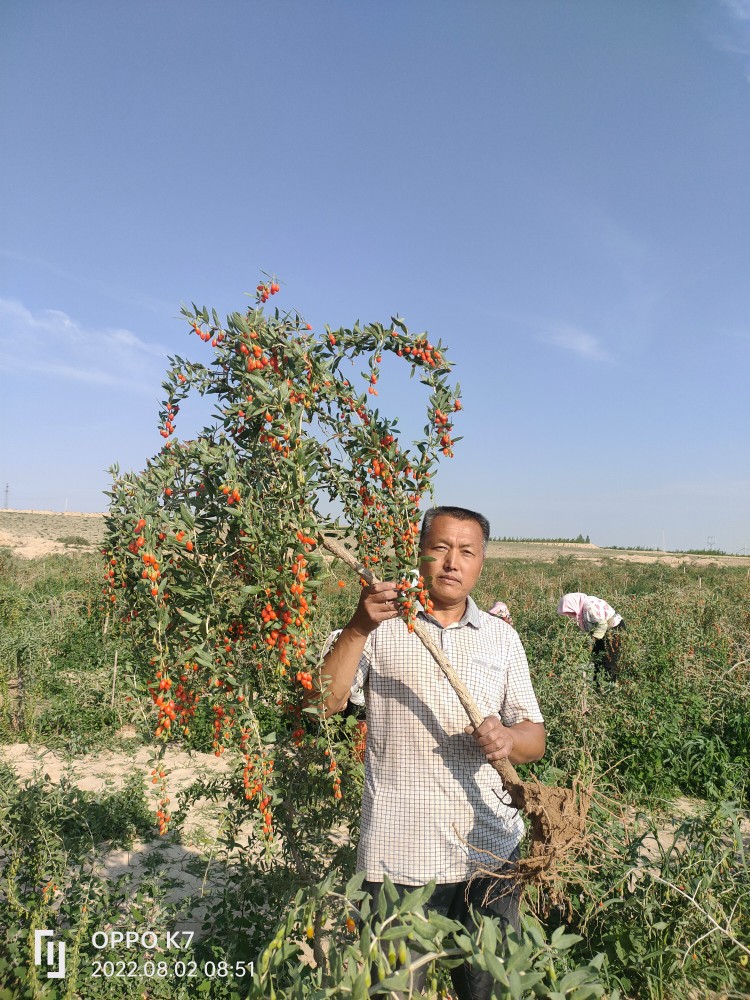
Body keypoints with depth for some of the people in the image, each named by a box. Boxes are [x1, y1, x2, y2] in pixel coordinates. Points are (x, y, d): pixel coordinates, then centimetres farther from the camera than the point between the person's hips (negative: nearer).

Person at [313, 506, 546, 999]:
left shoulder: (502, 637, 7)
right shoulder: (382, 626, -1)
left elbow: (535, 737, 7)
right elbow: (326, 702, -11)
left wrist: (509, 739, -15)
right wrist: (358, 628, -22)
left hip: (489, 850, 3)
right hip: (398, 852, -2)